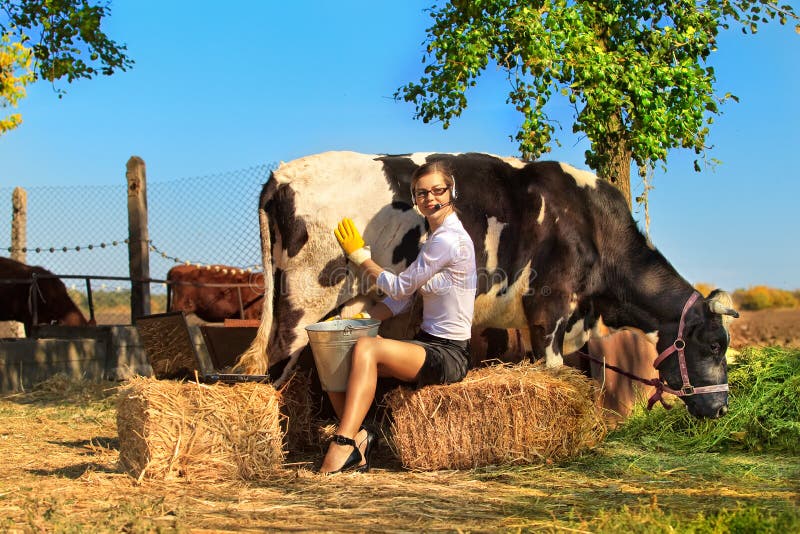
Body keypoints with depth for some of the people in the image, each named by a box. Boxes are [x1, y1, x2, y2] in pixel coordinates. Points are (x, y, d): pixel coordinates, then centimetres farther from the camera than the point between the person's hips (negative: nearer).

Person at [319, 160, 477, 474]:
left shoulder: (448, 240, -15)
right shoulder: (436, 238, 17)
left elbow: (400, 287, -9)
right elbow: (402, 299, 14)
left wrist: (361, 257, 4)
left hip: (448, 355, -10)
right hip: (428, 347, 10)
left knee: (366, 348, -31)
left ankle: (345, 445, -31)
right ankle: (356, 436, -8)